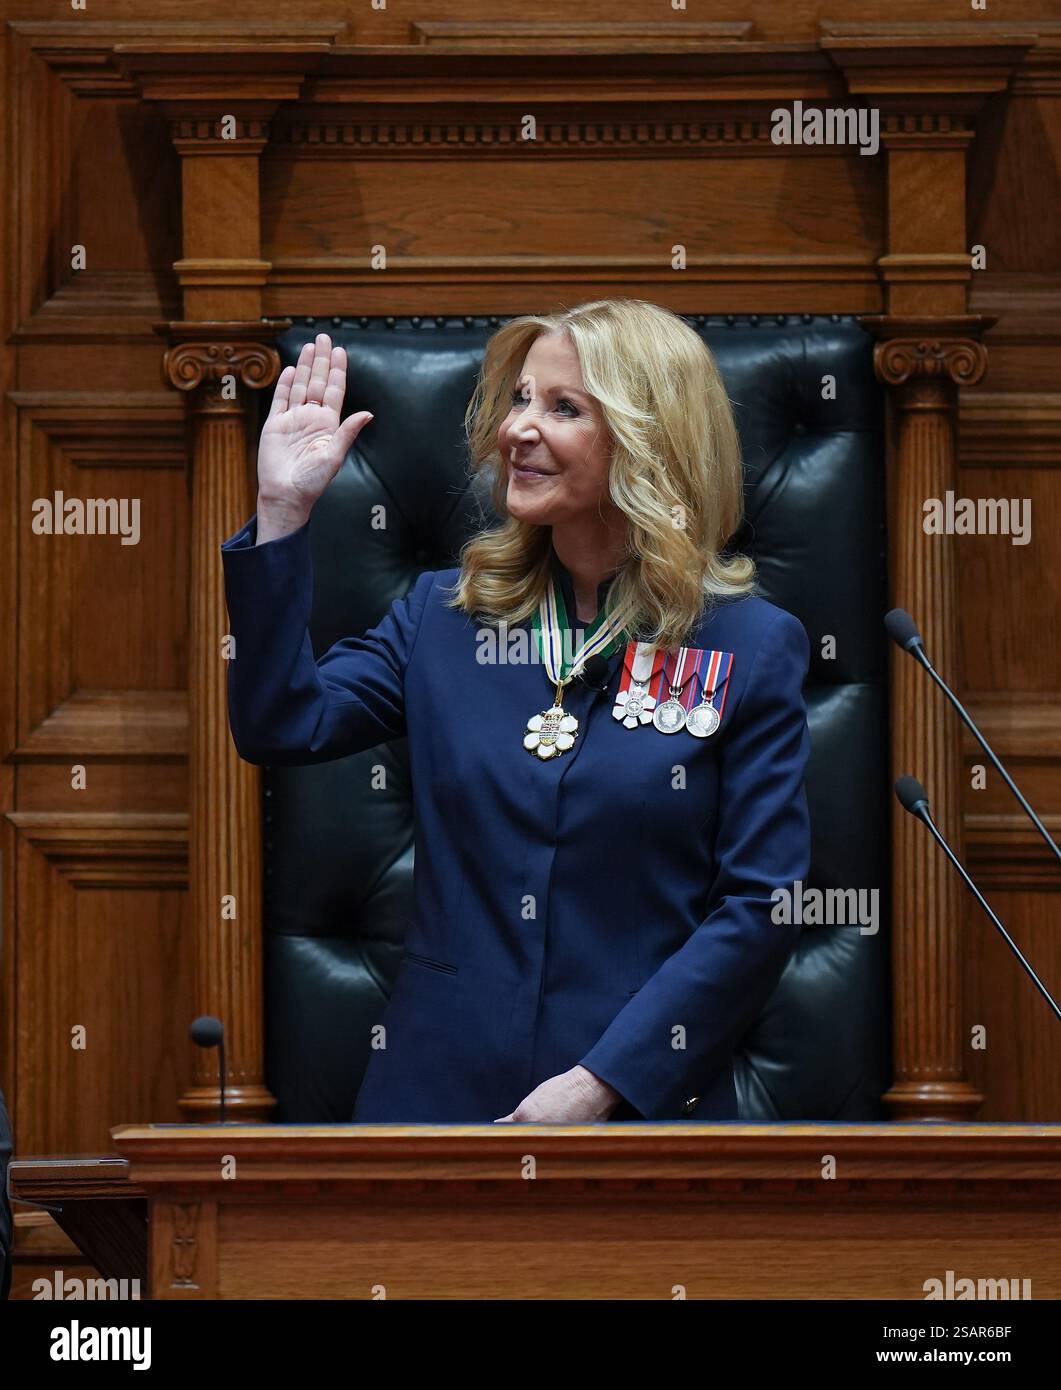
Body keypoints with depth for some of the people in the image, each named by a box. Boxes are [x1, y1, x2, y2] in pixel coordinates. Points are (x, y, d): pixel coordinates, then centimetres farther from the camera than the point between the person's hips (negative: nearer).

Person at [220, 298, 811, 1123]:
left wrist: (602, 1083, -15)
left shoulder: (752, 647, -3)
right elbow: (284, 727, -5)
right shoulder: (443, 615, 8)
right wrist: (283, 511, -9)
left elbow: (760, 908, -7)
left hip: (641, 1100, -3)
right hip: (438, 1086, 3)